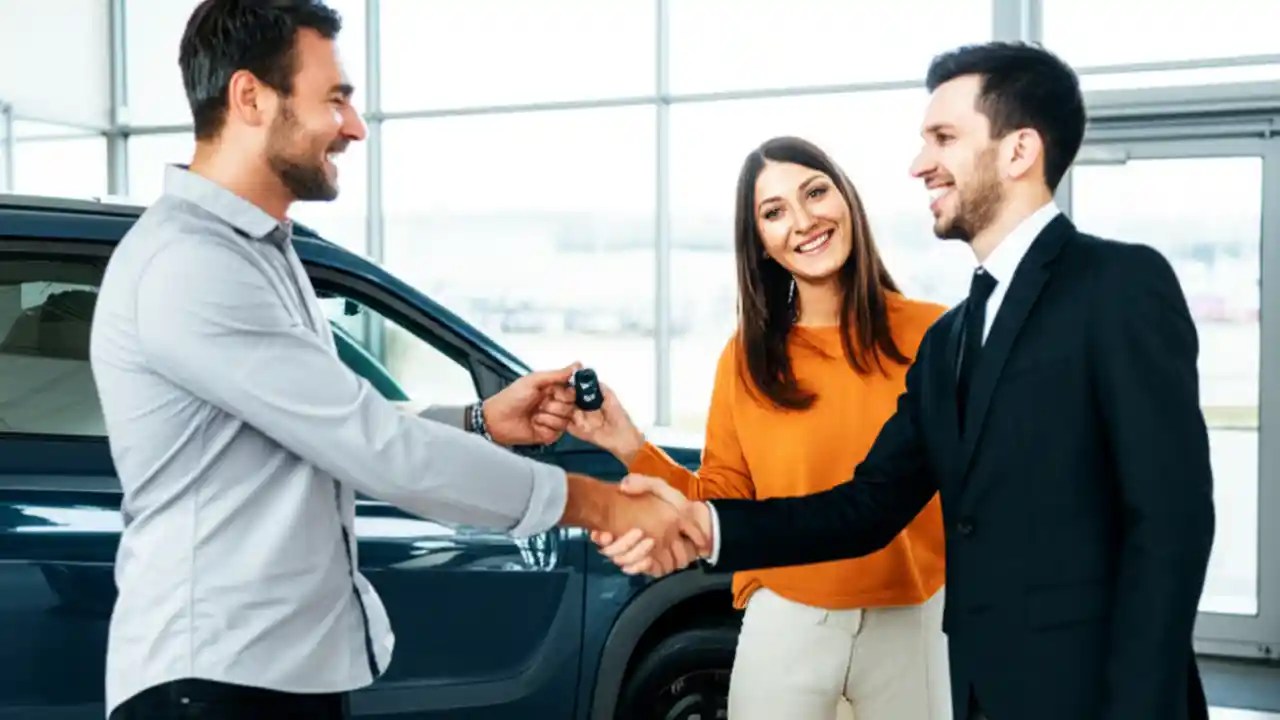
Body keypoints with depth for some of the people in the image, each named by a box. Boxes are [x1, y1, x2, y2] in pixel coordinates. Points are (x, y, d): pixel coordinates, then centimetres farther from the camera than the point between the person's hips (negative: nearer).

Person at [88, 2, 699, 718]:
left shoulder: (258, 252, 14)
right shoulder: (187, 264, -20)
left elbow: (340, 435, 15)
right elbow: (373, 446, -22)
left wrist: (482, 421, 0)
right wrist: (597, 504, -17)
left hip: (300, 662, 9)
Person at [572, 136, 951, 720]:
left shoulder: (930, 332, -6)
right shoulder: (746, 356, 1)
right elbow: (724, 503, 3)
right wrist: (632, 449, -9)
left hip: (914, 623, -1)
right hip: (785, 625, 1)